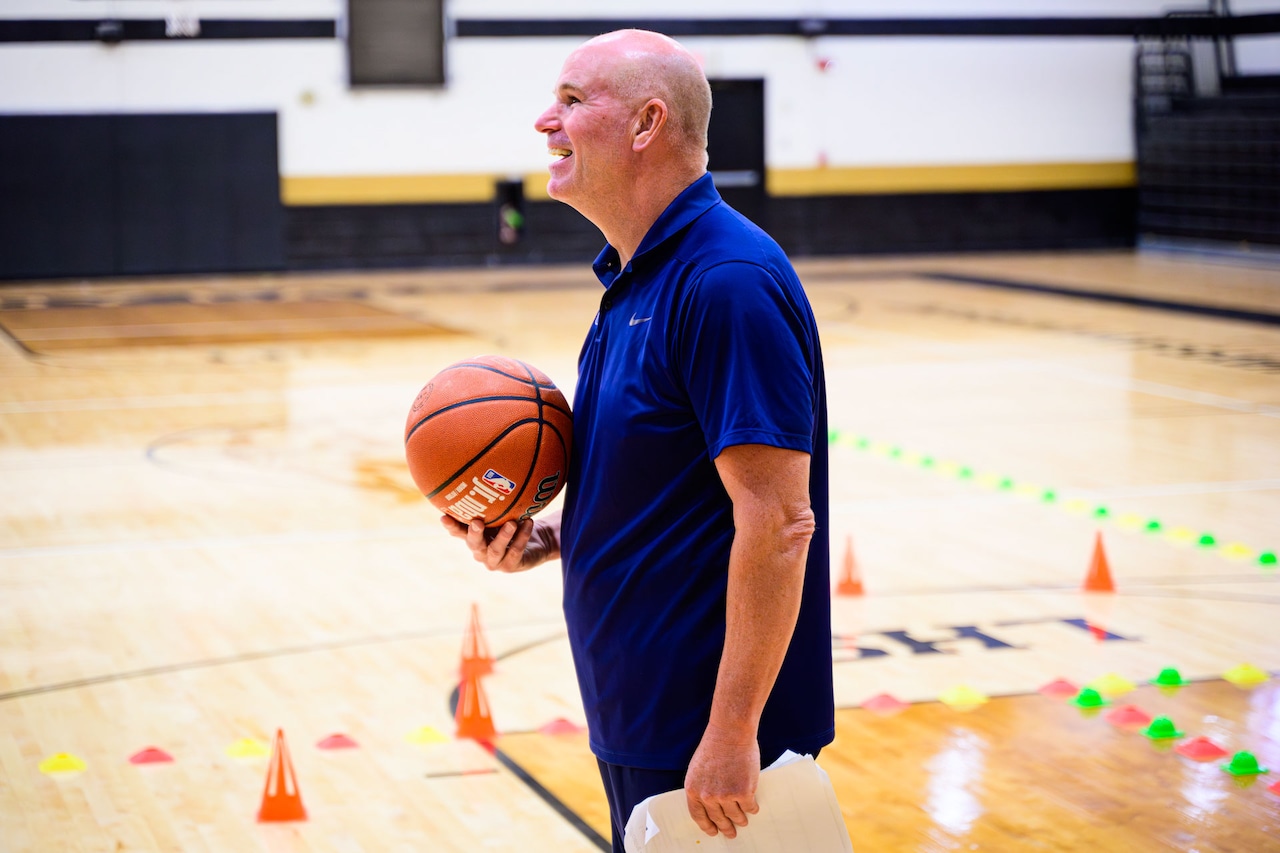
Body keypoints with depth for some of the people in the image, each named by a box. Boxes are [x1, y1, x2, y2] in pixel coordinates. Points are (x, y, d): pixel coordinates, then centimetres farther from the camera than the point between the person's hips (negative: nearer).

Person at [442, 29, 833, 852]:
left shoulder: (728, 281, -20)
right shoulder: (637, 279, 11)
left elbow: (776, 522, -24)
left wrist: (732, 733, -24)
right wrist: (545, 537, 4)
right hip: (641, 722, 10)